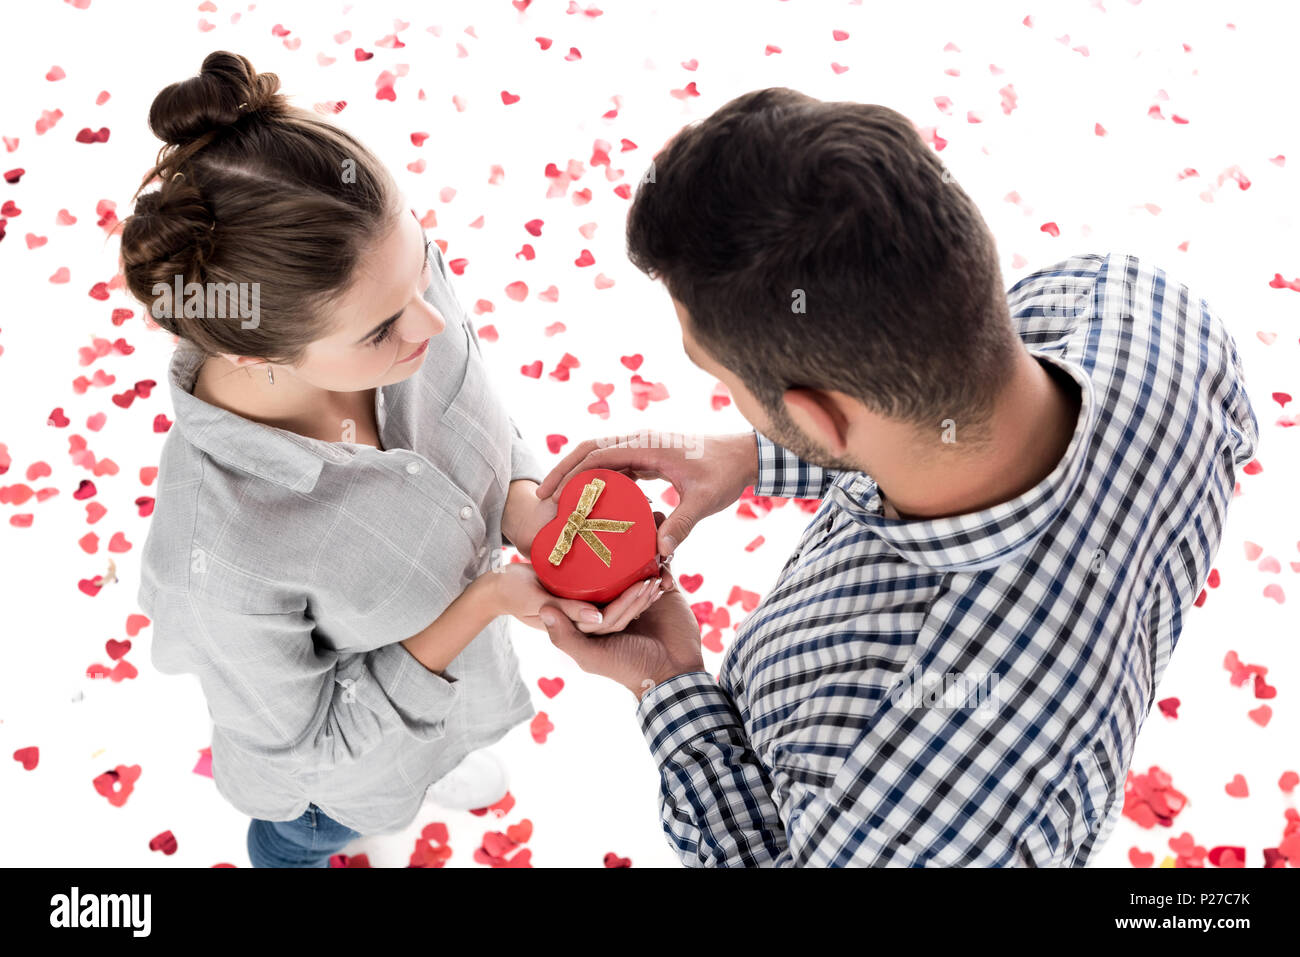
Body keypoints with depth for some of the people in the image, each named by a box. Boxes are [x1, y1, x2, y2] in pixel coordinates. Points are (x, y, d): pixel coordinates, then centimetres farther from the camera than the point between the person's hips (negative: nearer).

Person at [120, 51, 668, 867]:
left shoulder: (399, 272, -32)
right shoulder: (217, 551, -46)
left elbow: (478, 426, -10)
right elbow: (307, 738, -26)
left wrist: (528, 513, -30)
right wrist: (488, 601, -36)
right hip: (343, 750, -4)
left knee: (436, 747, 42)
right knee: (307, 831, 34)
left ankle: (432, 768, 78)